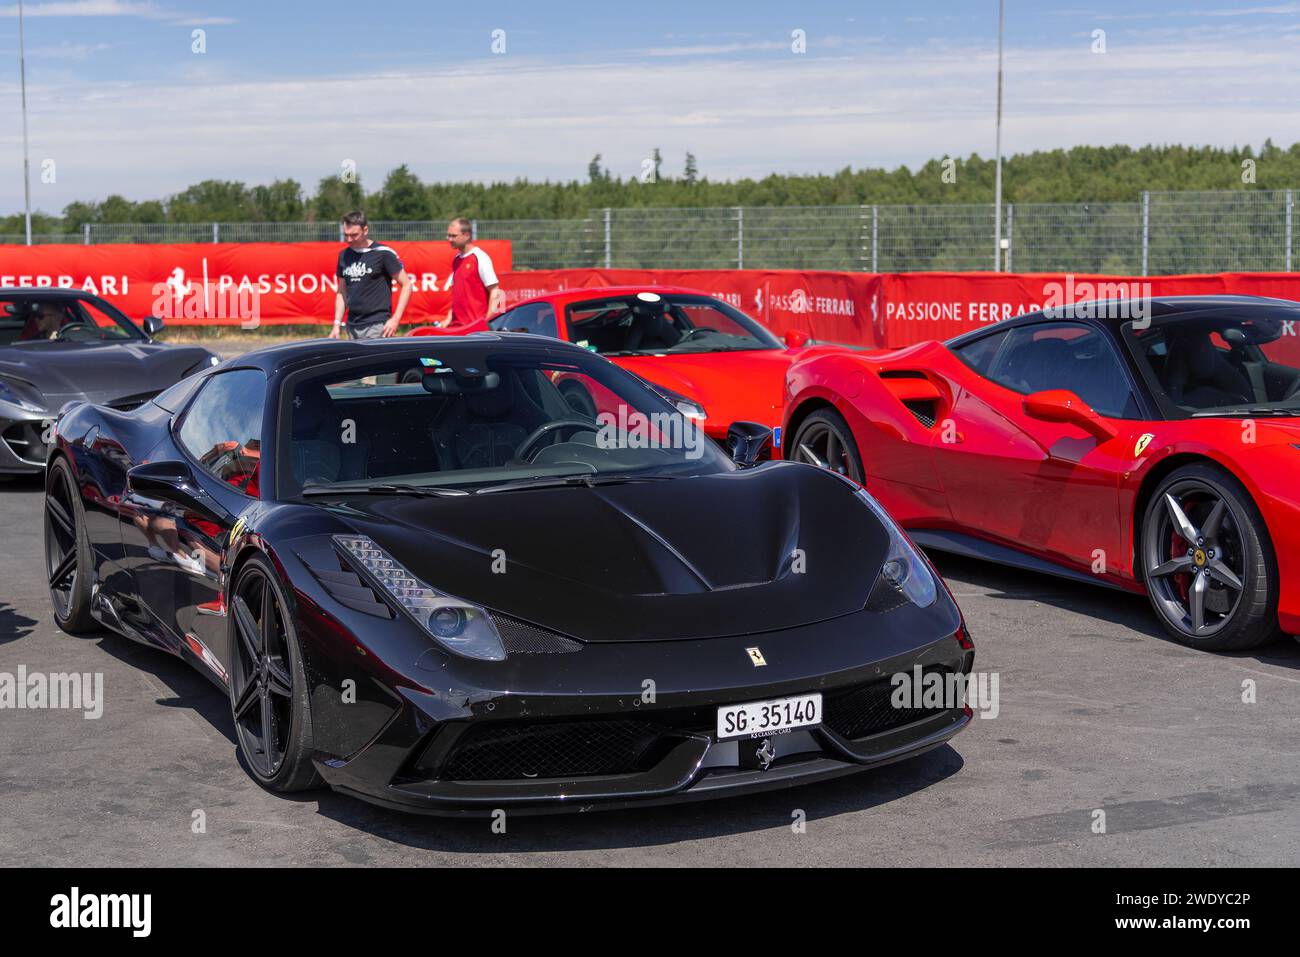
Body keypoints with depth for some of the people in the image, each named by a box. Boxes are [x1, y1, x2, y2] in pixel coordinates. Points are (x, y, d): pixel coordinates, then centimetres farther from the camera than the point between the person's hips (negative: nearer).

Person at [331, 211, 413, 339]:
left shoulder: (383, 253, -6)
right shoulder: (344, 255, 11)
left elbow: (406, 285, -3)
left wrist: (395, 319, -12)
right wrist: (337, 324, 11)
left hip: (377, 326, -6)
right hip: (352, 327, 6)